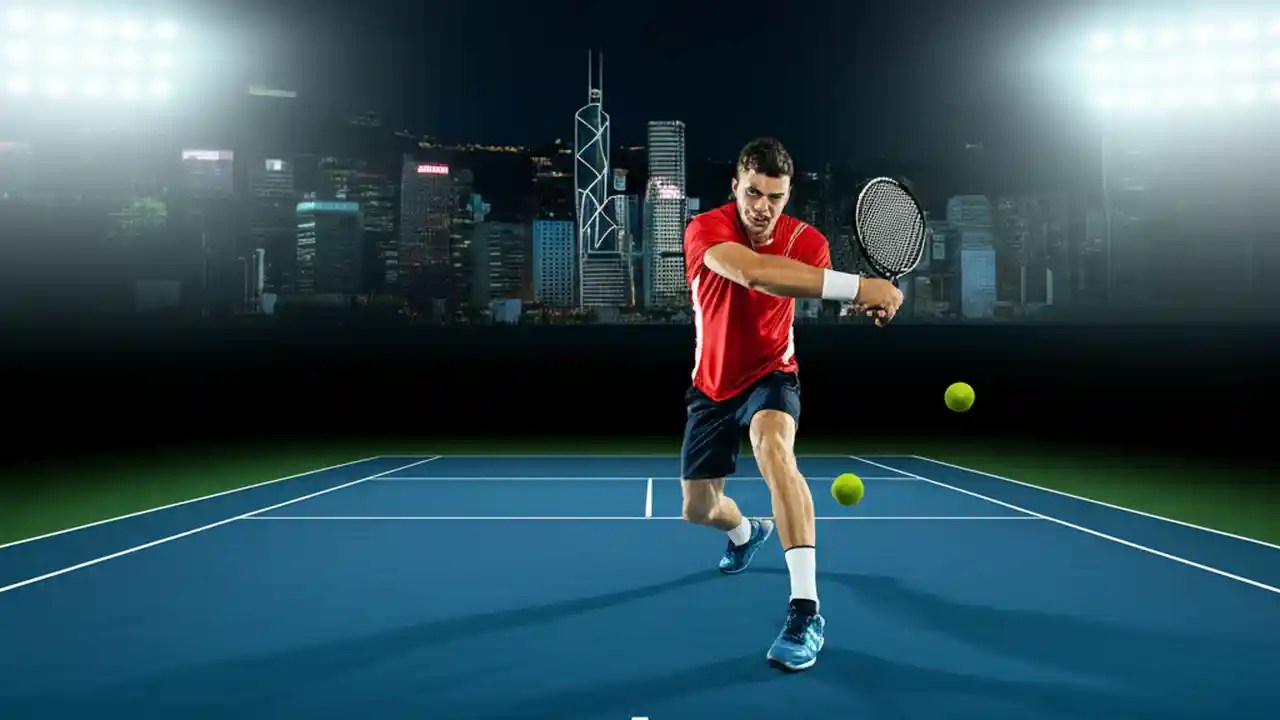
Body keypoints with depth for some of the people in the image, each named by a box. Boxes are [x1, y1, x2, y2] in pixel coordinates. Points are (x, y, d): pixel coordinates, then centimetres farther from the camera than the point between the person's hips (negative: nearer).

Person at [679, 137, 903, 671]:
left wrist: (865, 305, -48)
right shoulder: (705, 229, -25)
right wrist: (855, 285, -54)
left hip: (770, 375, -1)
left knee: (774, 447, -37)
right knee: (698, 509, 12)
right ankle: (747, 532, 53)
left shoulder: (805, 241, -14)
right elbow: (753, 272, -45)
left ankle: (806, 611, -37)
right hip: (711, 386, 2)